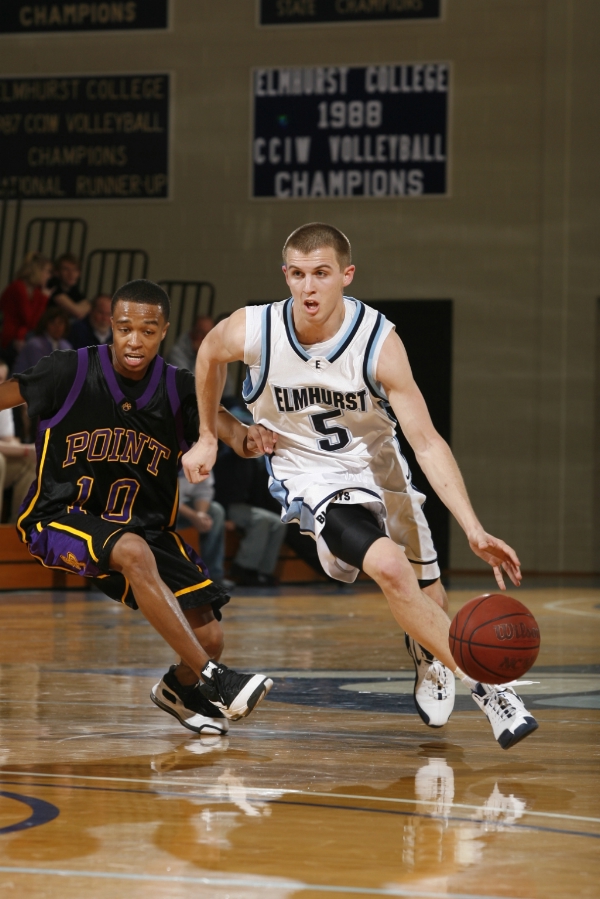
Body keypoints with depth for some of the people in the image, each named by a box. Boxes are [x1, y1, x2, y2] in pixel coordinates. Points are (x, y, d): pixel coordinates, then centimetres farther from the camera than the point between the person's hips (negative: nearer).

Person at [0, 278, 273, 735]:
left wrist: (241, 434, -43)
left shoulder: (177, 388, -5)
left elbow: (213, 415, -19)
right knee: (133, 551, -38)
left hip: (146, 528, 4)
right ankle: (211, 681, -37)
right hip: (61, 518, -4)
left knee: (208, 638, -7)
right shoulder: (72, 371, -13)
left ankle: (179, 689, 31)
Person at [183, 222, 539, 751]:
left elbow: (426, 442, -28)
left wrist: (474, 530, -37)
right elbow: (209, 355, 4)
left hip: (378, 470, 2)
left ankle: (428, 653, 51)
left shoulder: (379, 342, -25)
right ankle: (484, 685, -20)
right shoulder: (252, 332, -22)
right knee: (390, 566, -27)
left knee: (428, 596, 13)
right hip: (311, 478, -2)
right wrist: (208, 437, 13)